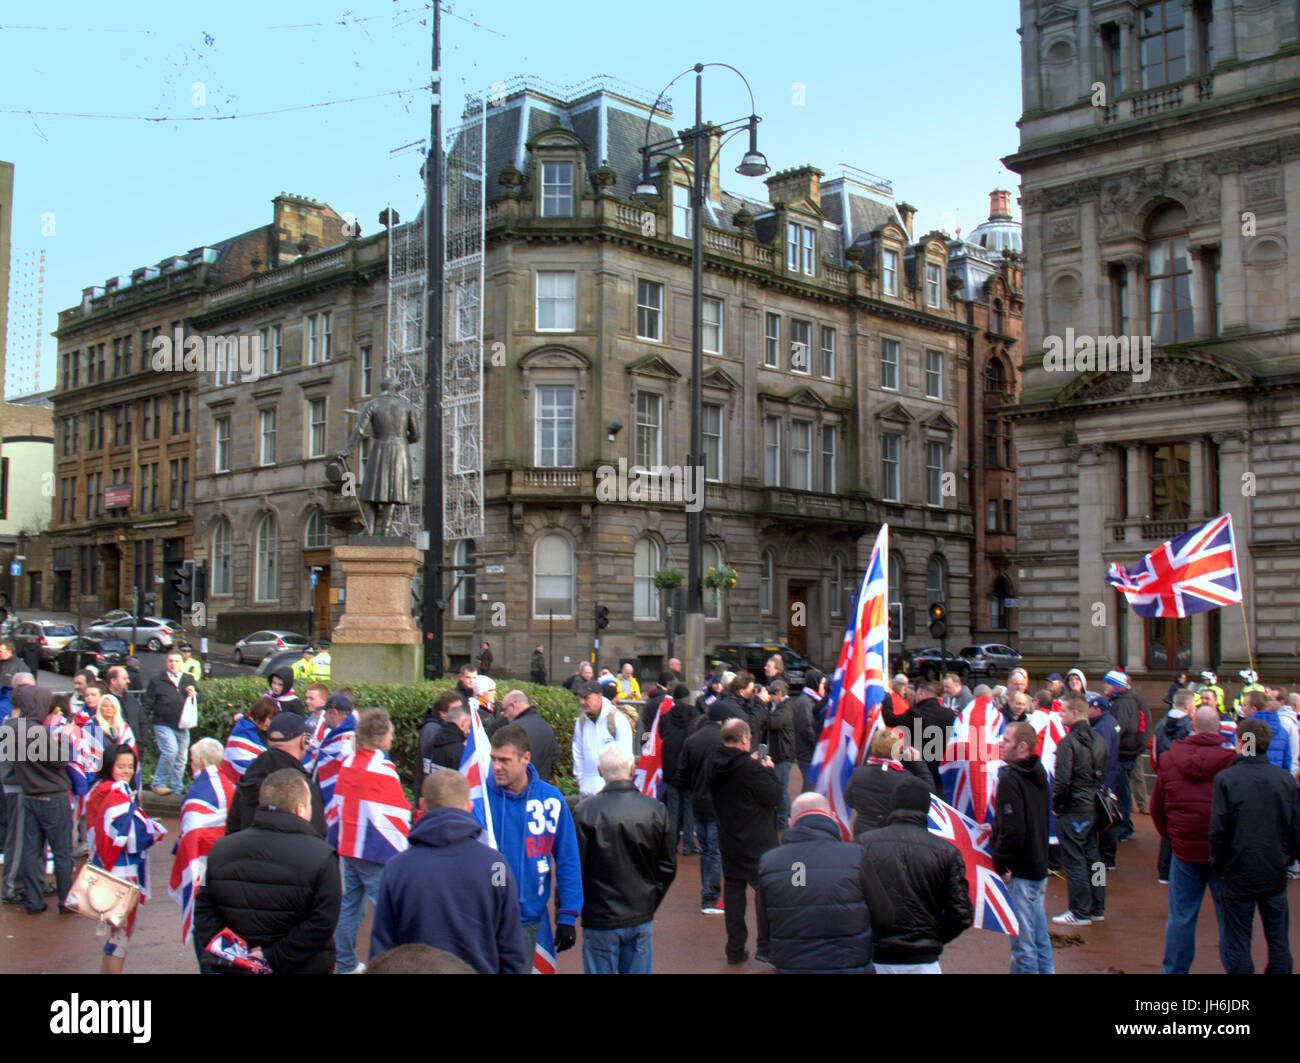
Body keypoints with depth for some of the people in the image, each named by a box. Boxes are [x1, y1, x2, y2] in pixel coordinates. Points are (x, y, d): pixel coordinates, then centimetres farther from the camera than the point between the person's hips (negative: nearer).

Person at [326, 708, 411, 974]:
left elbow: (335, 805, 15)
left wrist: (335, 838, 24)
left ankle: (345, 964, 24)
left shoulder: (347, 763, 7)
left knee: (349, 906, 16)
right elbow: (398, 814, -13)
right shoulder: (382, 769, -15)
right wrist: (401, 843, -2)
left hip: (347, 847, 8)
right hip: (377, 852, -8)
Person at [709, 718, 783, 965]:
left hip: (728, 840, 6)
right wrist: (769, 771, -2)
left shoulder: (714, 765, -1)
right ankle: (766, 947, 7)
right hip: (758, 841, -6)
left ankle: (735, 949, 17)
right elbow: (774, 797, -17)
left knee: (733, 889, 12)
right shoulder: (751, 768, -23)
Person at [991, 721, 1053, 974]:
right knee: (1040, 937, 18)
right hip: (1039, 867, 9)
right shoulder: (1039, 773, 8)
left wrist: (1000, 864, -13)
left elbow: (1013, 831, -25)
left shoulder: (1010, 779, -19)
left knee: (1023, 943, -1)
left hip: (1019, 871, -9)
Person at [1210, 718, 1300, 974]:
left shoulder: (1226, 778, -13)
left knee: (1237, 944, 6)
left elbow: (1218, 829, -13)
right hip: (1275, 873, 3)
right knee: (1279, 941, 14)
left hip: (1238, 875, -3)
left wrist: (1217, 864, 1)